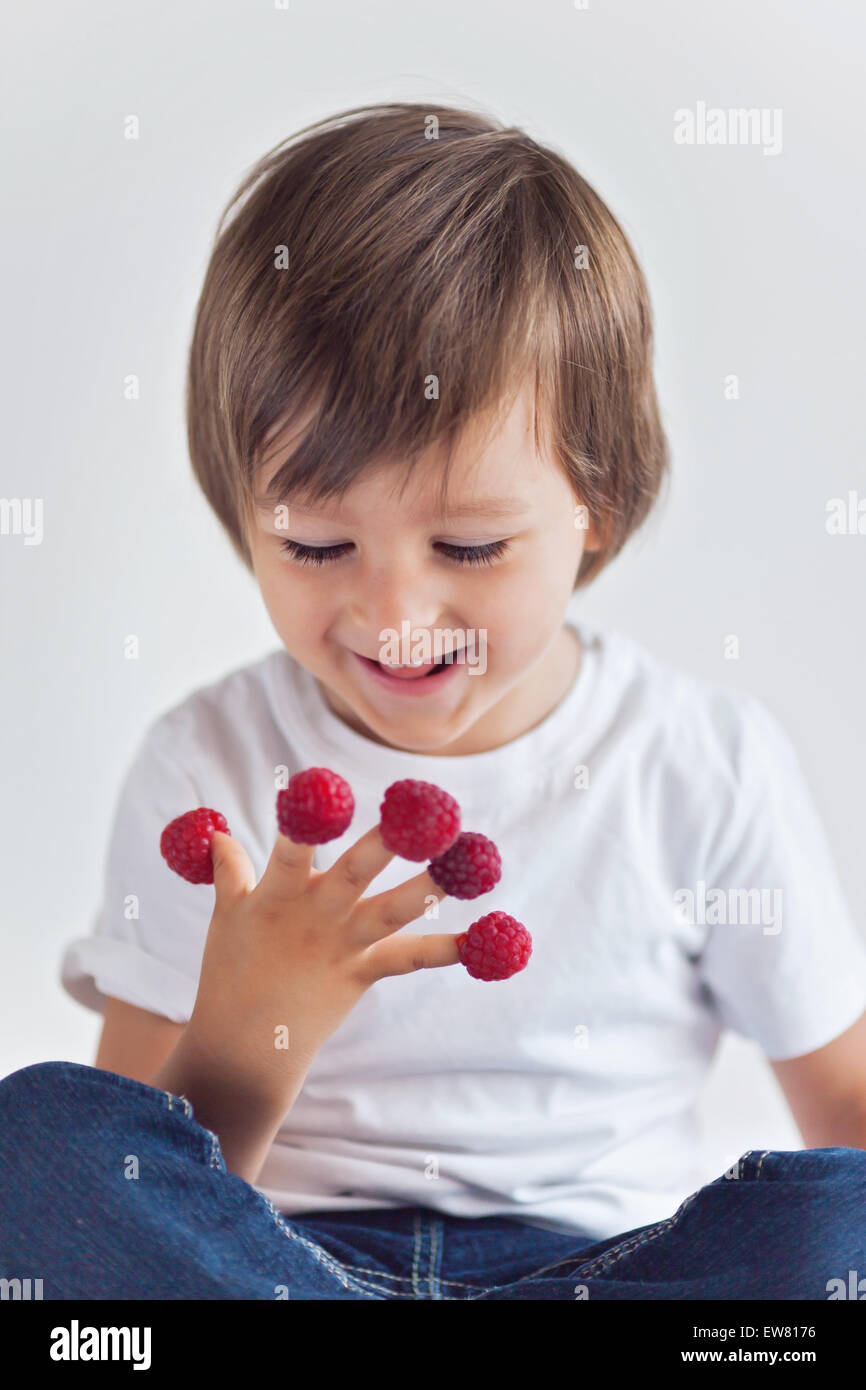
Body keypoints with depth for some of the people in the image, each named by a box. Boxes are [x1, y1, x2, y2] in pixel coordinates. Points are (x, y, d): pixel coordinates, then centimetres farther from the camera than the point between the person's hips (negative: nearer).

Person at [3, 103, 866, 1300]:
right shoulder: (205, 771, -3)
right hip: (276, 1248, 1)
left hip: (613, 1259, 1)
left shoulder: (710, 765, -3)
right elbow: (126, 1209, -1)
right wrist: (243, 1041, -21)